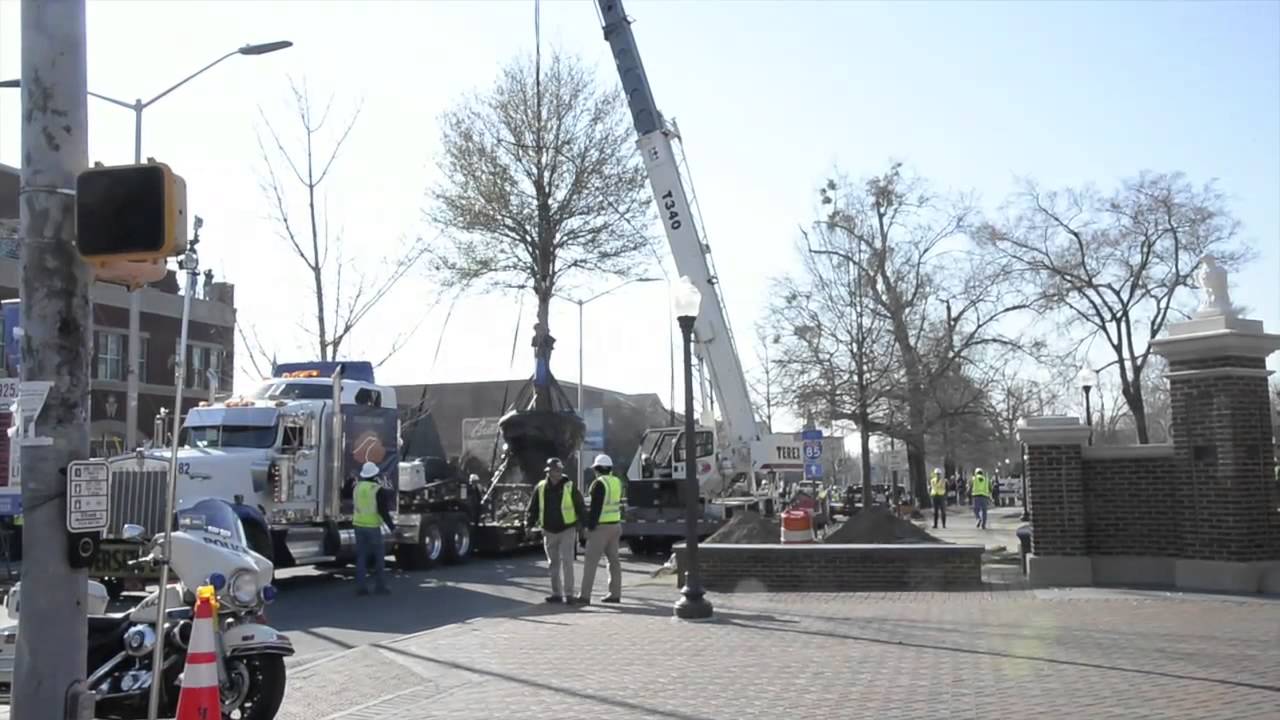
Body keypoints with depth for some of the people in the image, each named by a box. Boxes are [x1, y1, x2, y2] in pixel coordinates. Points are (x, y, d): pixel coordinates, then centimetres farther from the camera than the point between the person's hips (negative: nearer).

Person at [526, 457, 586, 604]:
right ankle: (556, 593, 17)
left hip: (567, 530, -3)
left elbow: (580, 508, -3)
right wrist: (530, 525, 5)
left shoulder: (570, 487, -5)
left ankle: (568, 593, -6)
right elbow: (533, 509, 10)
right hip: (549, 532, 3)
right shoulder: (540, 488, 2)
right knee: (553, 563, 9)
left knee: (566, 562, -10)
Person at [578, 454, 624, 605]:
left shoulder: (599, 483, -15)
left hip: (600, 527, -8)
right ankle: (615, 593, 14)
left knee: (591, 561, -6)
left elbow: (595, 508, -18)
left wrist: (590, 527, -14)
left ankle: (585, 595, -8)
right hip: (615, 525, 8)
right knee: (613, 560, 12)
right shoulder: (617, 482, 9)